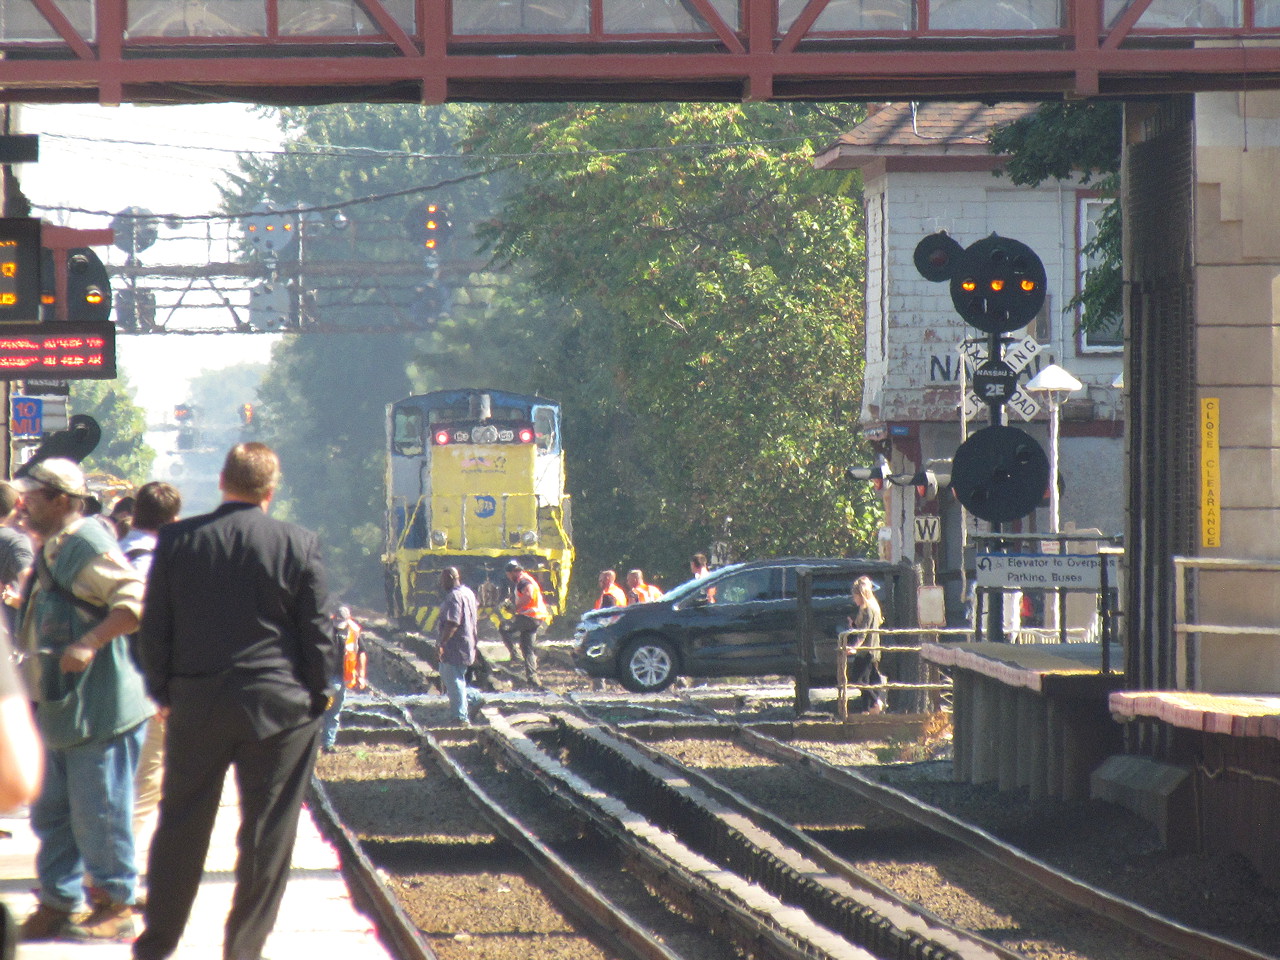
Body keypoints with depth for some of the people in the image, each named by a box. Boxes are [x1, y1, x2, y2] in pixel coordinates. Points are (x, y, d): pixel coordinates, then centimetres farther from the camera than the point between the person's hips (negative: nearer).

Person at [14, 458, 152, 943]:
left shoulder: (86, 545, -15)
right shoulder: (51, 550, 16)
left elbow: (136, 601, -24)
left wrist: (88, 644, -30)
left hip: (99, 708, -10)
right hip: (59, 708, 10)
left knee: (98, 812, -4)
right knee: (50, 811, 13)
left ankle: (116, 909, 6)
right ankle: (56, 905, 21)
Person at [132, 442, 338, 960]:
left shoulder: (178, 540, -2)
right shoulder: (299, 544, -7)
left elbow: (153, 627, 2)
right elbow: (316, 629, -3)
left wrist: (163, 691, 13)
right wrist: (320, 694, 9)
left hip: (196, 705, 2)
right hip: (279, 705, -2)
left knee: (181, 826, 12)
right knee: (266, 835, 5)